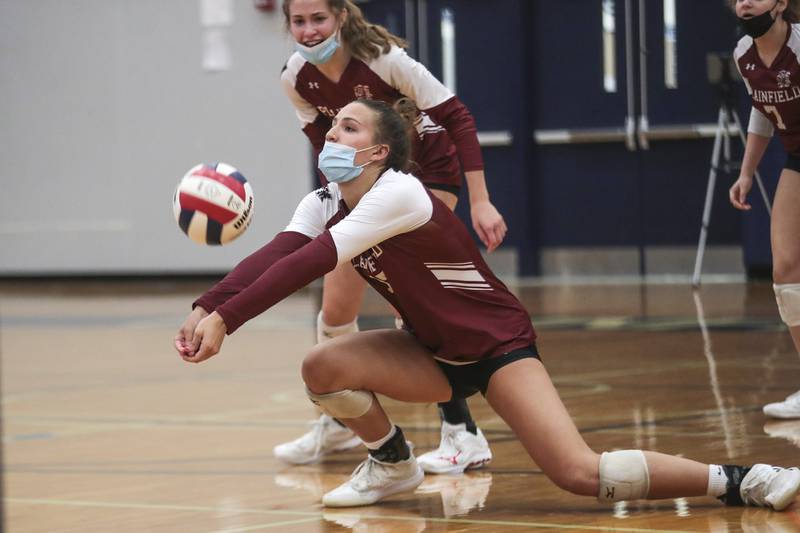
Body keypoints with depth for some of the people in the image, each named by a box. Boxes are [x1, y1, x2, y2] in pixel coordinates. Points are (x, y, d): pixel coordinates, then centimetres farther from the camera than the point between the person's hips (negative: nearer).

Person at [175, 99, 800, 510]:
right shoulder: (323, 205, -2)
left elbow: (310, 263, -35)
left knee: (581, 474, -25)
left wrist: (227, 319, -41)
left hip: (498, 344, -7)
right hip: (434, 354, 7)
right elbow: (275, 256, -20)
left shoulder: (398, 194, -26)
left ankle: (736, 481, -12)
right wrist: (206, 308, -38)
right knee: (323, 366, -15)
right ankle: (393, 464, 12)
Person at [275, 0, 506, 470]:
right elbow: (326, 145, 2)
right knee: (335, 312, 5)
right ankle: (340, 423, 30)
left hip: (426, 170, -6)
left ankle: (464, 436, -13)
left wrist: (480, 202, -28)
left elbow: (457, 117, -24)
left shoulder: (384, 59, -28)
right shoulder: (296, 78, -13)